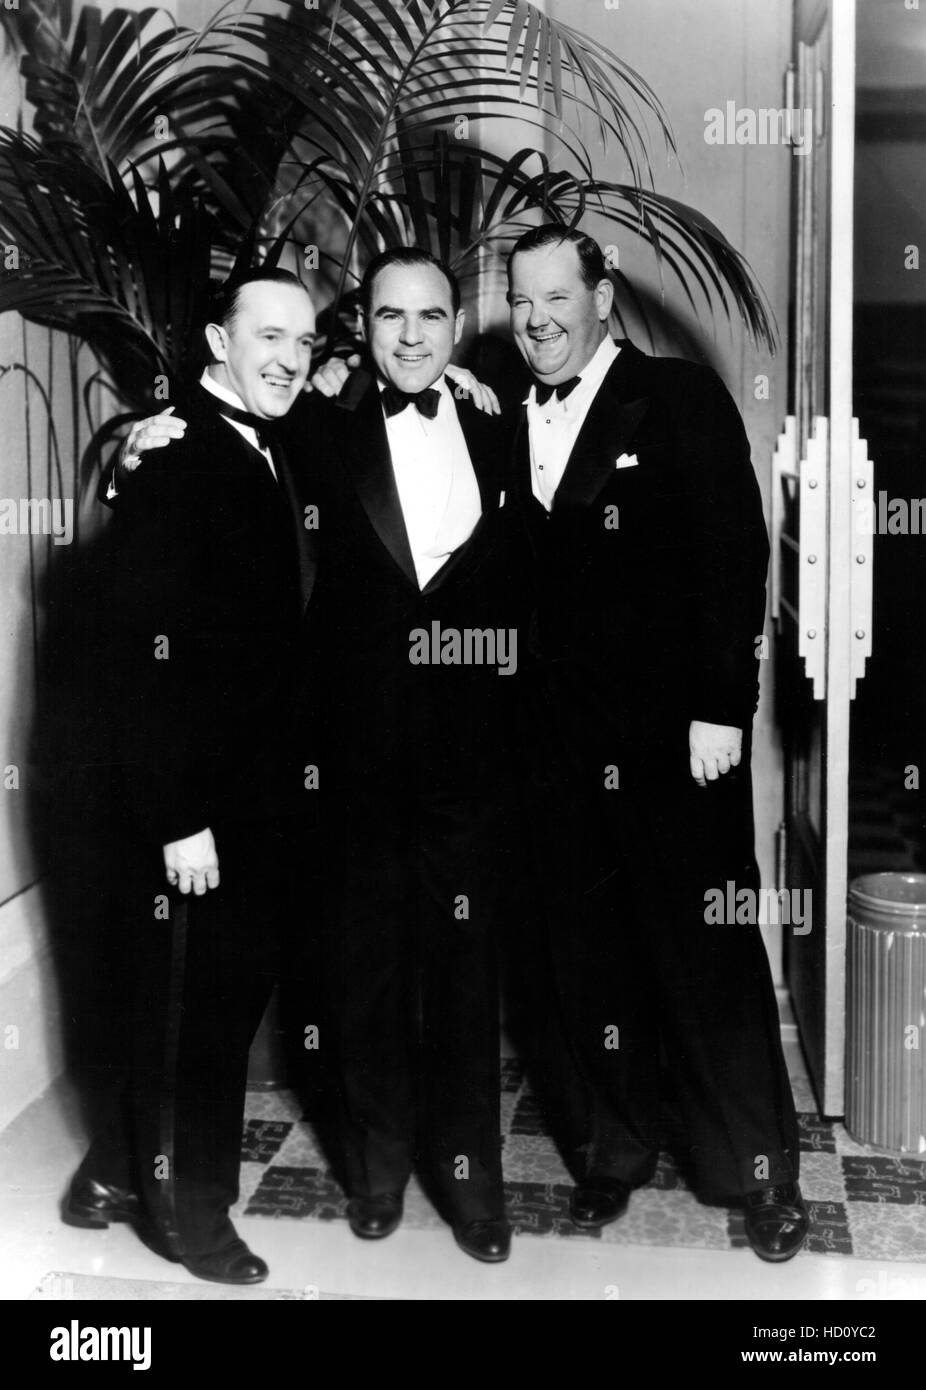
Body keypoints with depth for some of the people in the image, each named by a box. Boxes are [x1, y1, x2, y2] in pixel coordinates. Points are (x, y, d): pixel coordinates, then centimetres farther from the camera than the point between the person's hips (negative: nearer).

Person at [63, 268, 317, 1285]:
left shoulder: (272, 458, 10)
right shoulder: (169, 459, -15)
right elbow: (140, 655, -20)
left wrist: (285, 780, 6)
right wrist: (175, 815, -20)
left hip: (265, 788, 8)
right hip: (196, 796, -8)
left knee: (239, 982, 16)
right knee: (189, 1000, 7)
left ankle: (120, 1169, 36)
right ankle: (187, 1209, 28)